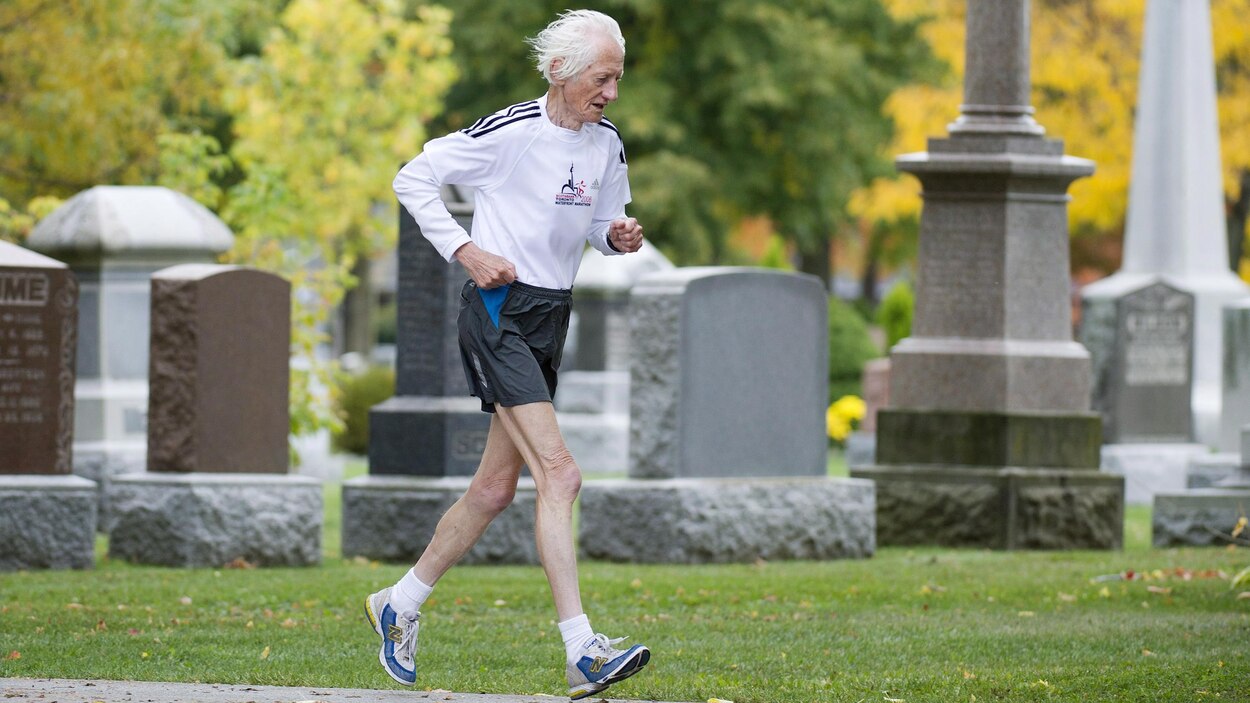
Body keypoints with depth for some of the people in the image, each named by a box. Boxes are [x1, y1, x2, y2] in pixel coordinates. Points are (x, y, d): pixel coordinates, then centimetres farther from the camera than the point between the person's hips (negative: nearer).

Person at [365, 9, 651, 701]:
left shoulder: (607, 145, 8)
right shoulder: (511, 131, -13)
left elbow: (604, 223, 22)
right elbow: (413, 178, -6)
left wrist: (619, 235, -2)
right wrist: (465, 251, -13)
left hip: (549, 320, 8)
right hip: (498, 311, -8)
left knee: (495, 488, 13)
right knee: (559, 473, -18)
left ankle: (400, 605, 31)